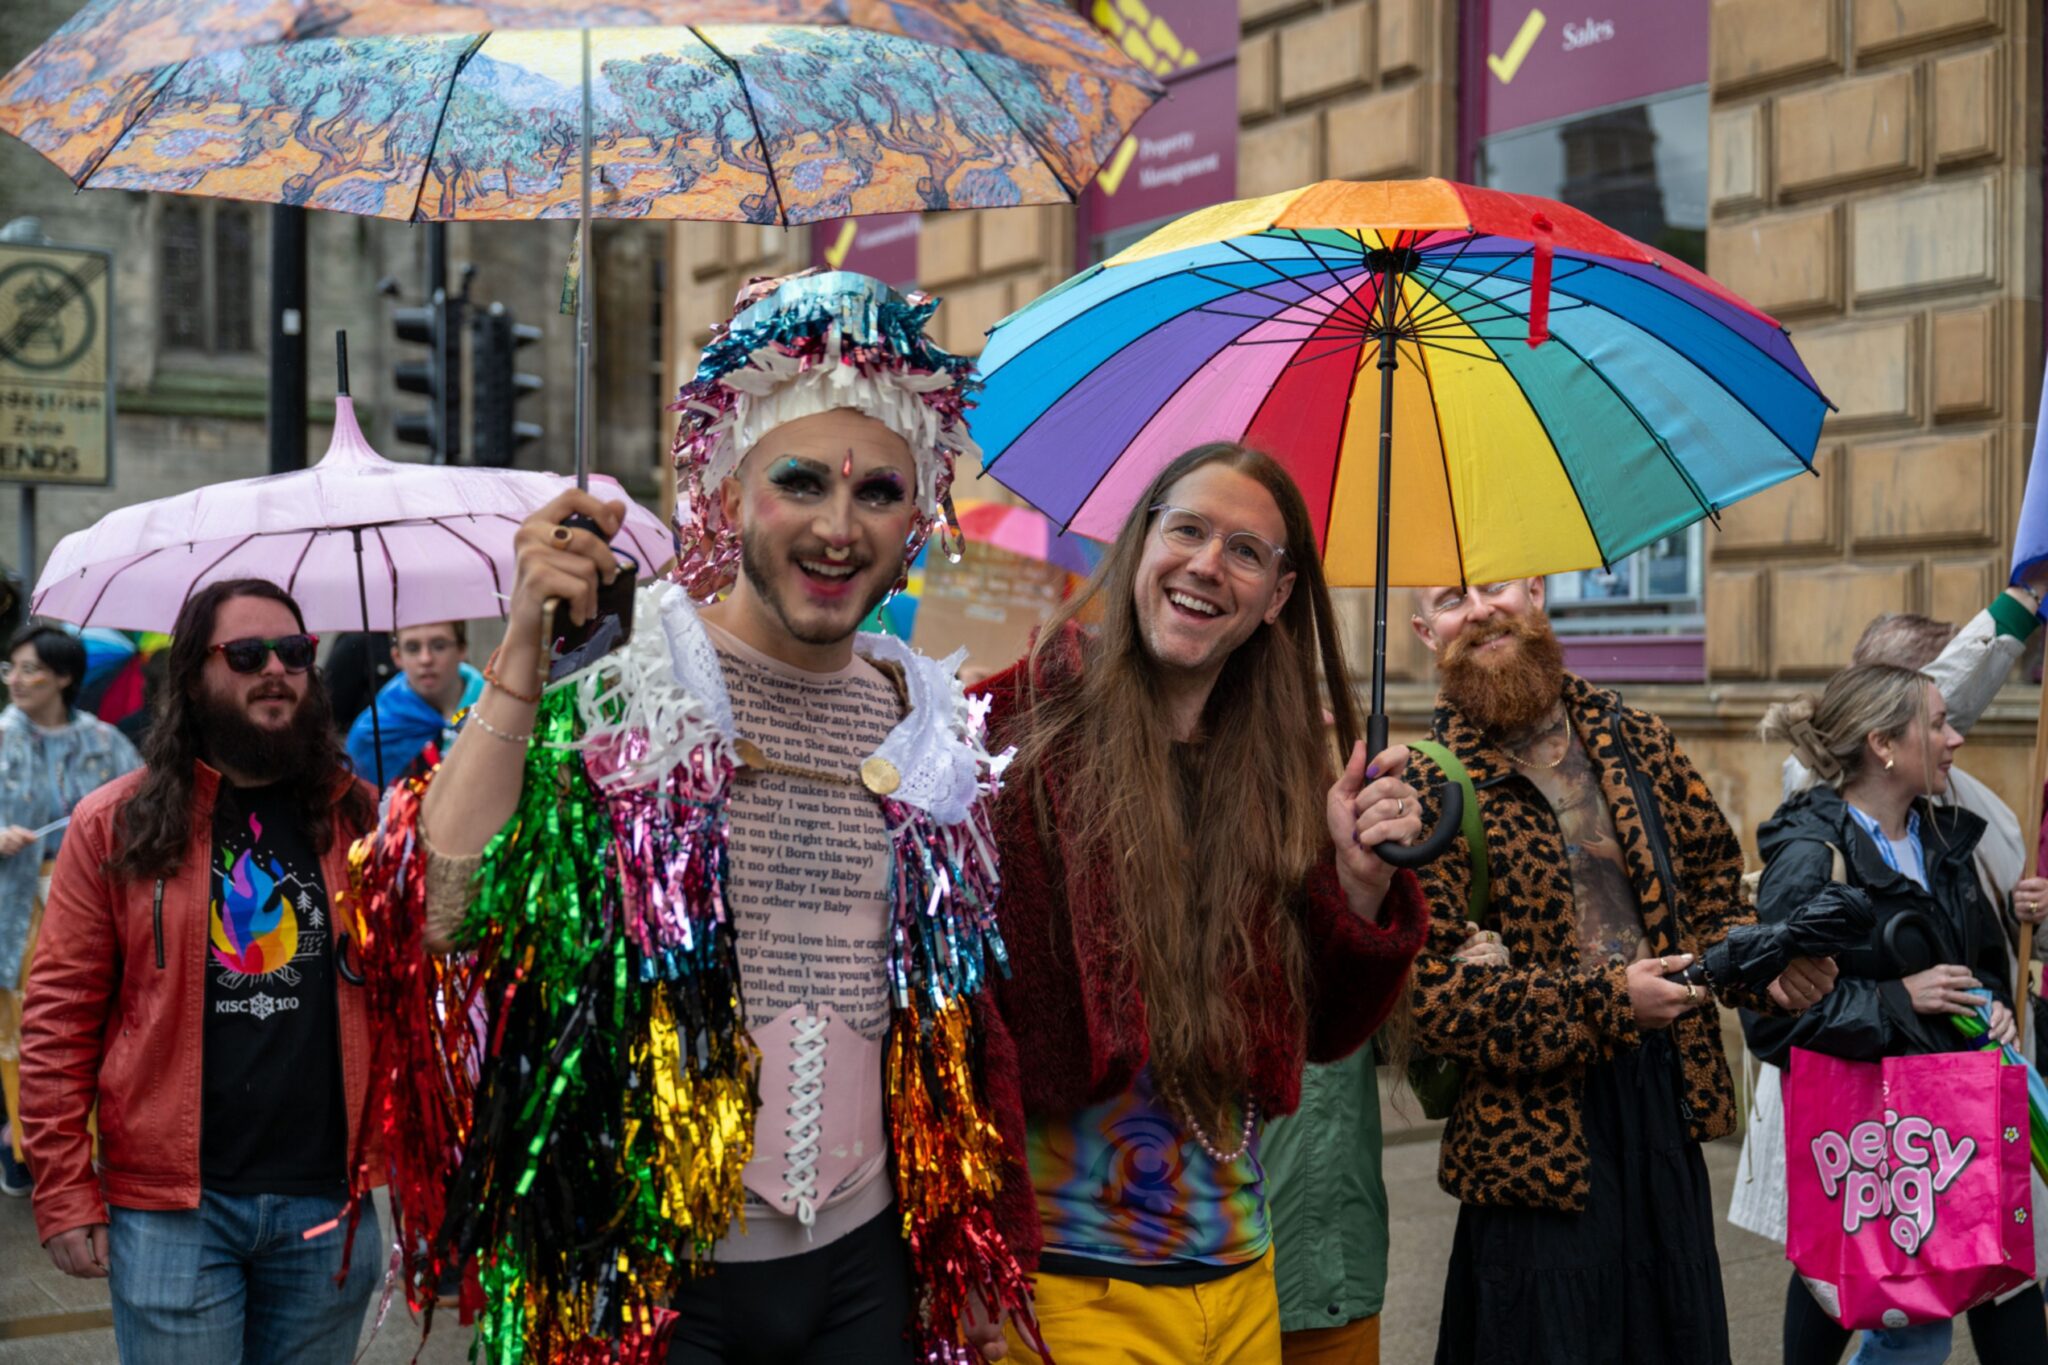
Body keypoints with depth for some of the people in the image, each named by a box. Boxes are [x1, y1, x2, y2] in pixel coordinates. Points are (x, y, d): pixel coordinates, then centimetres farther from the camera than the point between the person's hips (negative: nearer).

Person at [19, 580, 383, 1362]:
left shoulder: (359, 818, 5)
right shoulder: (116, 825, -1)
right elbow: (60, 1019, -1)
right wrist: (65, 1195, -6)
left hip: (330, 1205, 2)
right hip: (172, 1208, -2)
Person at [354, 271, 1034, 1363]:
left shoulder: (934, 732, 4)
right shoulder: (613, 694, -9)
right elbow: (447, 914, -23)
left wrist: (975, 1271, 15)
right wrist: (524, 645, -26)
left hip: (864, 1270, 4)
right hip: (638, 1273, -4)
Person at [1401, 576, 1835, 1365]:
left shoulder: (1636, 742, 7)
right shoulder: (1428, 789, -10)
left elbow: (1711, 879, 16)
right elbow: (1423, 988, -18)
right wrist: (1605, 1000, -21)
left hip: (1670, 1119, 5)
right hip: (1540, 1144, -5)